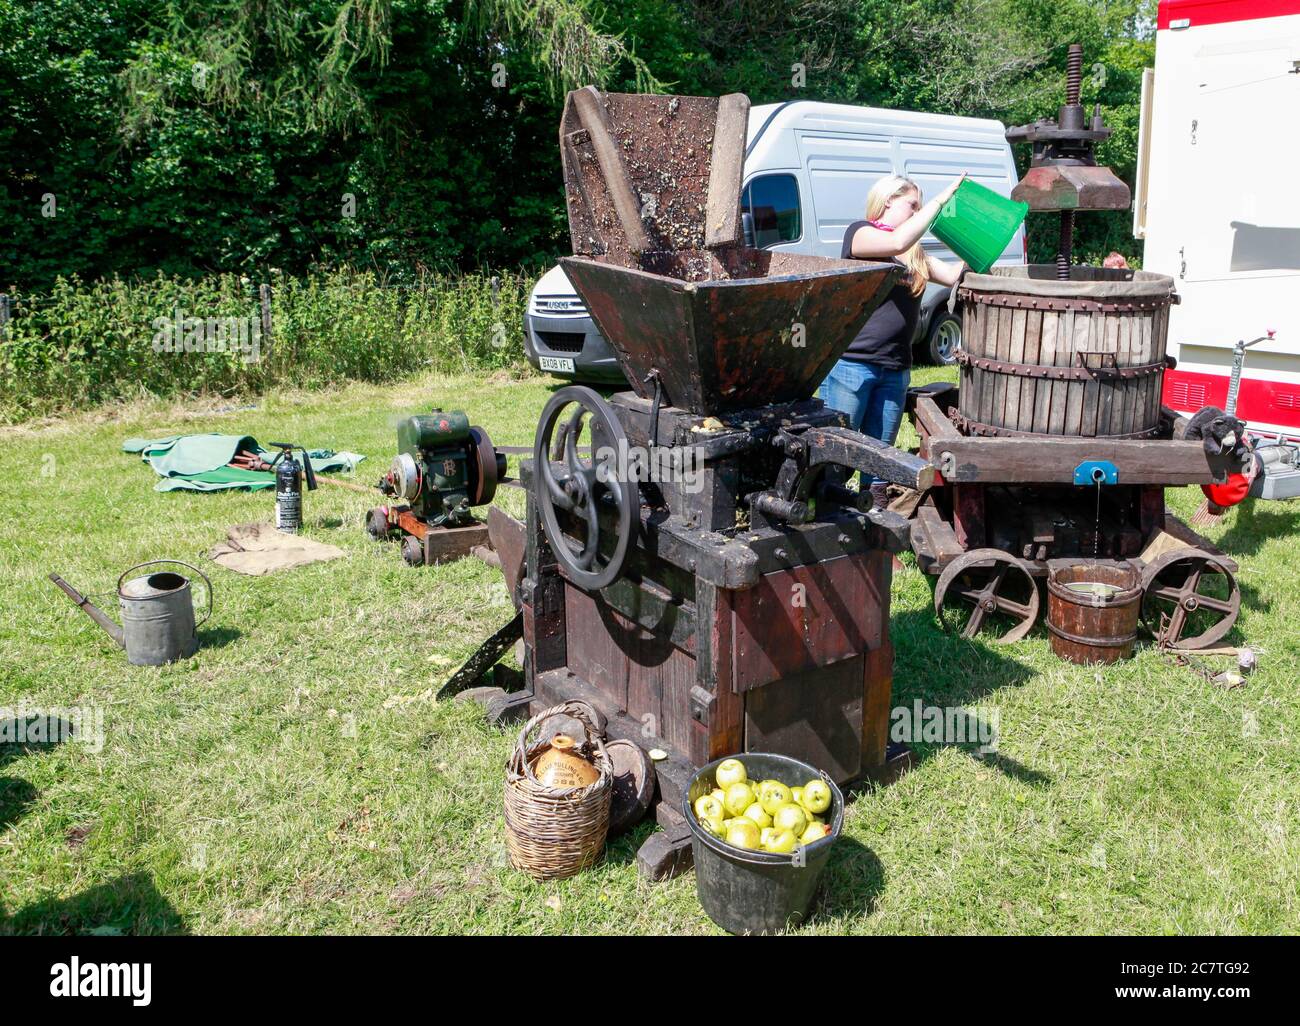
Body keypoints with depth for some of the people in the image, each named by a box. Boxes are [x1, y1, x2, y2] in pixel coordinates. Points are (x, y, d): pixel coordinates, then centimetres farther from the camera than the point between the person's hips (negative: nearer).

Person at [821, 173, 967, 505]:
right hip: (851, 363, -7)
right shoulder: (859, 232, -3)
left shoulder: (916, 254, 19)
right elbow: (897, 242, -21)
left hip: (895, 369, 7)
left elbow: (953, 274, 15)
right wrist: (940, 199, -15)